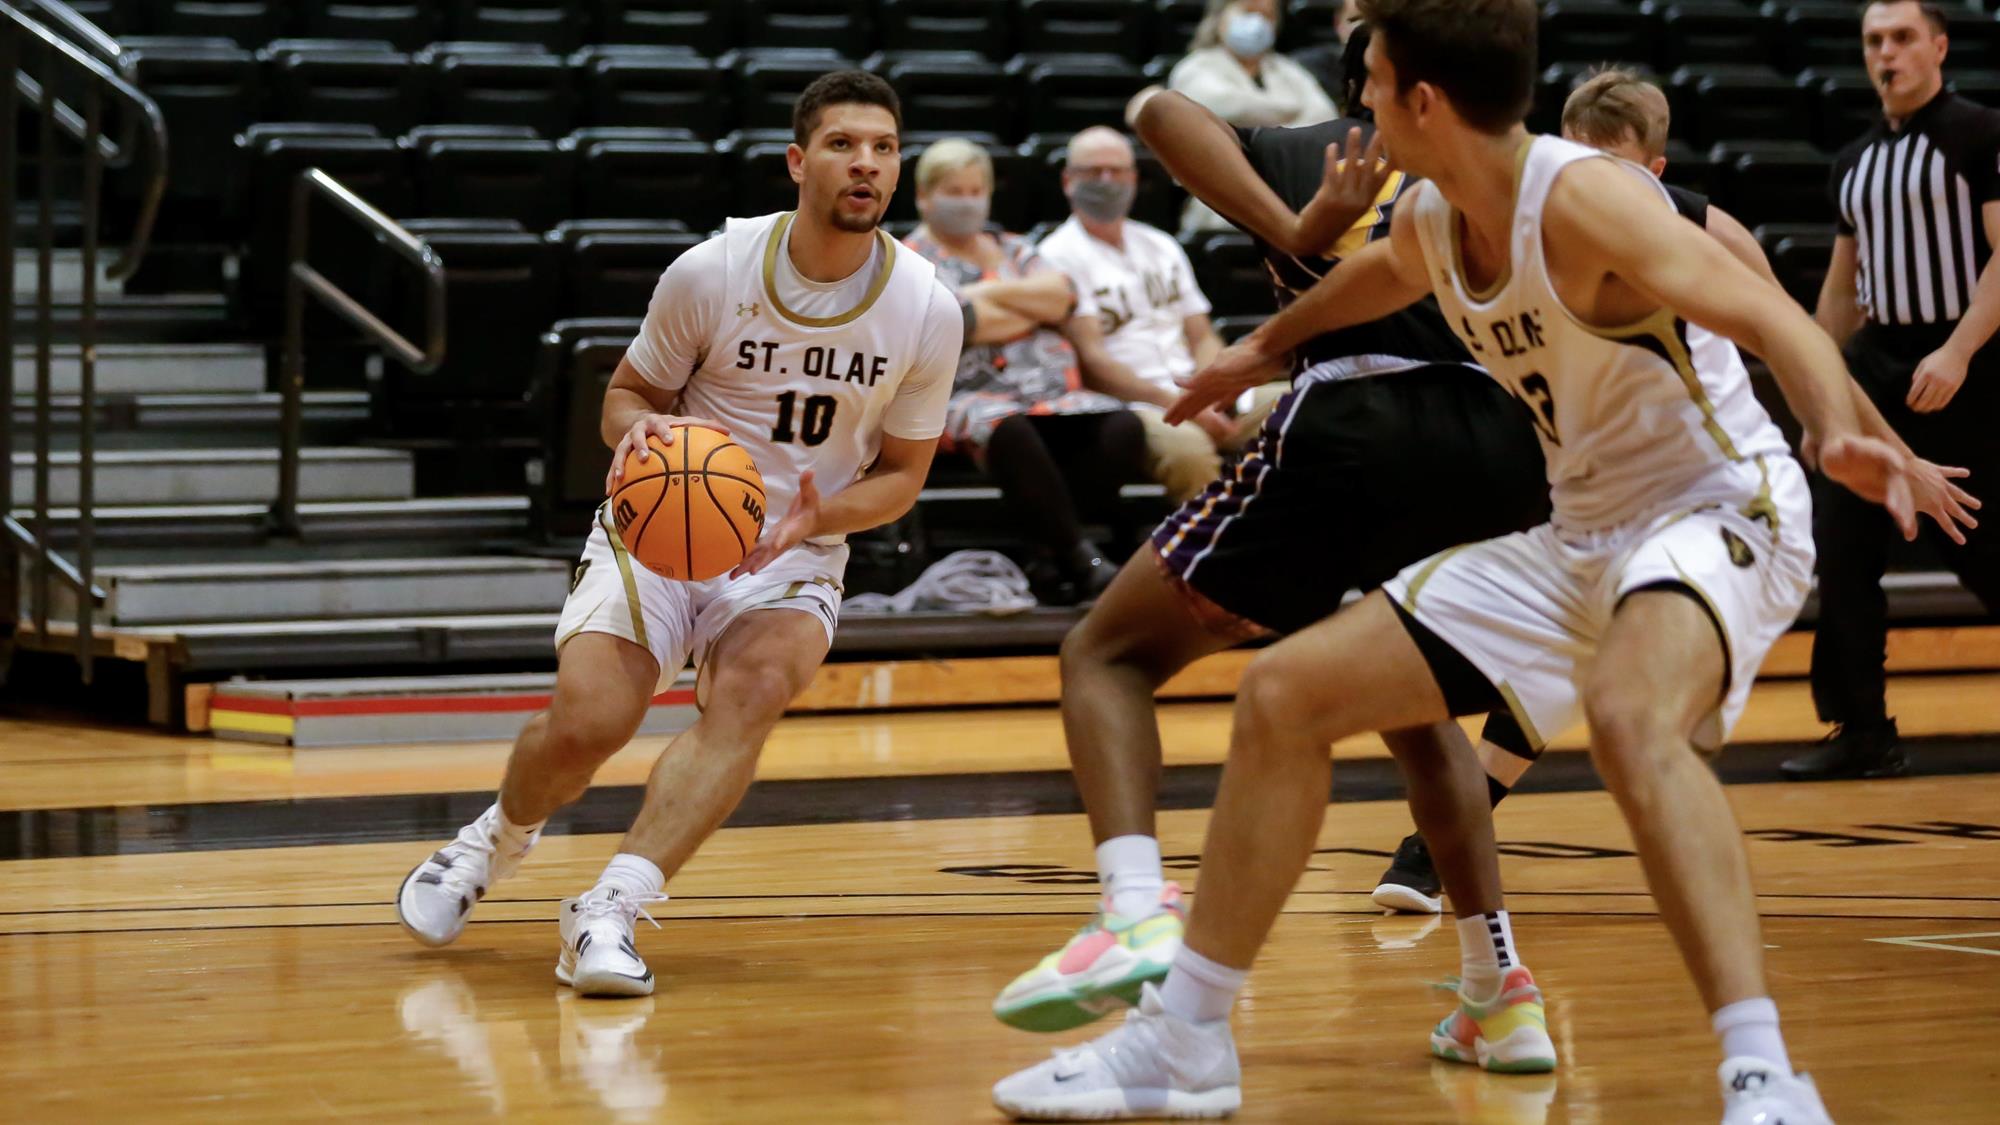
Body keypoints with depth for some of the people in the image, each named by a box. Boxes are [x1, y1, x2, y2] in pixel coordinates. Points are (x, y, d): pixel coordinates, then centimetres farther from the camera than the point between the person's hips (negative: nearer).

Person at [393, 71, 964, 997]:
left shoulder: (927, 312, -8)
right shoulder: (710, 273, -11)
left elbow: (903, 470, 4)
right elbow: (627, 393, 4)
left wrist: (815, 520, -17)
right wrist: (639, 428, -22)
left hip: (795, 554, 1)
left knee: (753, 690, -31)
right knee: (586, 721, -20)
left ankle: (610, 910, -32)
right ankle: (498, 837, 16)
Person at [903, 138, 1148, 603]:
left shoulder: (1013, 249, 27)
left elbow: (1062, 296, 7)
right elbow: (957, 322, -7)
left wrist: (989, 292, -1)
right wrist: (1037, 307, 7)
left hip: (1056, 395, 5)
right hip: (968, 396, -5)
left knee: (1124, 427, -25)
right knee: (1011, 431, -41)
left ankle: (1049, 552, -27)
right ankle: (1081, 559, -38)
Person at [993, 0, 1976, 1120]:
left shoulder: (1583, 198, -22)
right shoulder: (1430, 223, 4)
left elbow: (1777, 321, -31)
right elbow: (1384, 272, 31)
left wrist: (1842, 433, -51)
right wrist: (1267, 345, 46)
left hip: (1715, 511, -9)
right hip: (1578, 537, 9)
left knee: (1629, 714, -41)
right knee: (1286, 691, 6)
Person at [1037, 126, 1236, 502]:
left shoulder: (1162, 248, 22)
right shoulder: (1058, 256, 1)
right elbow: (1091, 360, -8)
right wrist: (1176, 404, -17)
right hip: (1129, 406, -6)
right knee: (1187, 447, -39)